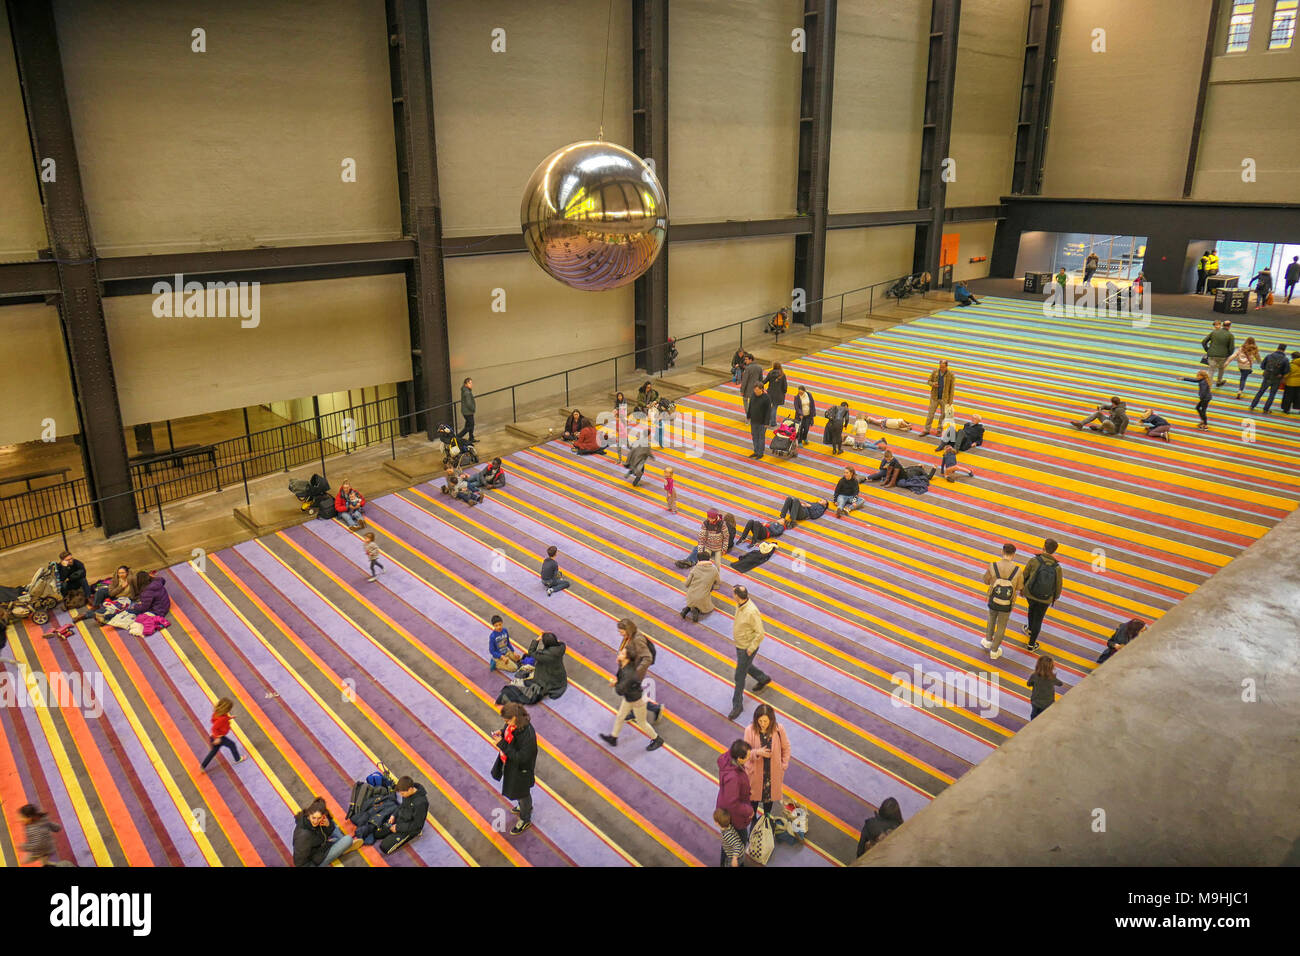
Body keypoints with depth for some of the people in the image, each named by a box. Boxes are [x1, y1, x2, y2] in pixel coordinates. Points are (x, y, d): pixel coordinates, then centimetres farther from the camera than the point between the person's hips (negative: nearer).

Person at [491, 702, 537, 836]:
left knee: (522, 793, 18)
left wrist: (502, 744, -36)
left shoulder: (528, 734, -40)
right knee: (515, 788, 32)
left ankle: (525, 820, 45)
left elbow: (521, 757, -34)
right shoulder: (514, 724, -16)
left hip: (521, 769, -8)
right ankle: (526, 807, 61)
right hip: (511, 764, 8)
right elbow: (509, 730, 7)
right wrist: (502, 732, -16)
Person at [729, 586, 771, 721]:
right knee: (745, 667, 30)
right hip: (739, 644, 8)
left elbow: (760, 634, -27)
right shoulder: (740, 605, -8)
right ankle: (763, 679, 55)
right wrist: (735, 636, 17)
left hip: (747, 649, -8)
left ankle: (737, 706, 19)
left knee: (739, 676, 3)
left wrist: (750, 649, -19)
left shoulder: (751, 612, -34)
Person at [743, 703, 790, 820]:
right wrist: (757, 752, -31)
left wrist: (784, 765, -3)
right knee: (754, 795, 18)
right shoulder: (750, 730, -22)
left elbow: (786, 748, -3)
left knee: (770, 794, 21)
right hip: (755, 771, -1)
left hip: (773, 771, 1)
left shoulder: (779, 729, -19)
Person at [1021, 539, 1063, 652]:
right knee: (1038, 619, 19)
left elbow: (1024, 576, -10)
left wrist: (1021, 588, 10)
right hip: (1045, 599, -1)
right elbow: (1059, 586, -8)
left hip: (1030, 593, 1)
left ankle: (1030, 629, 56)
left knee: (1032, 607, 35)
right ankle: (1032, 644, 33)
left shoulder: (1033, 561, -23)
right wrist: (1056, 597, 14)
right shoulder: (1057, 568, -21)